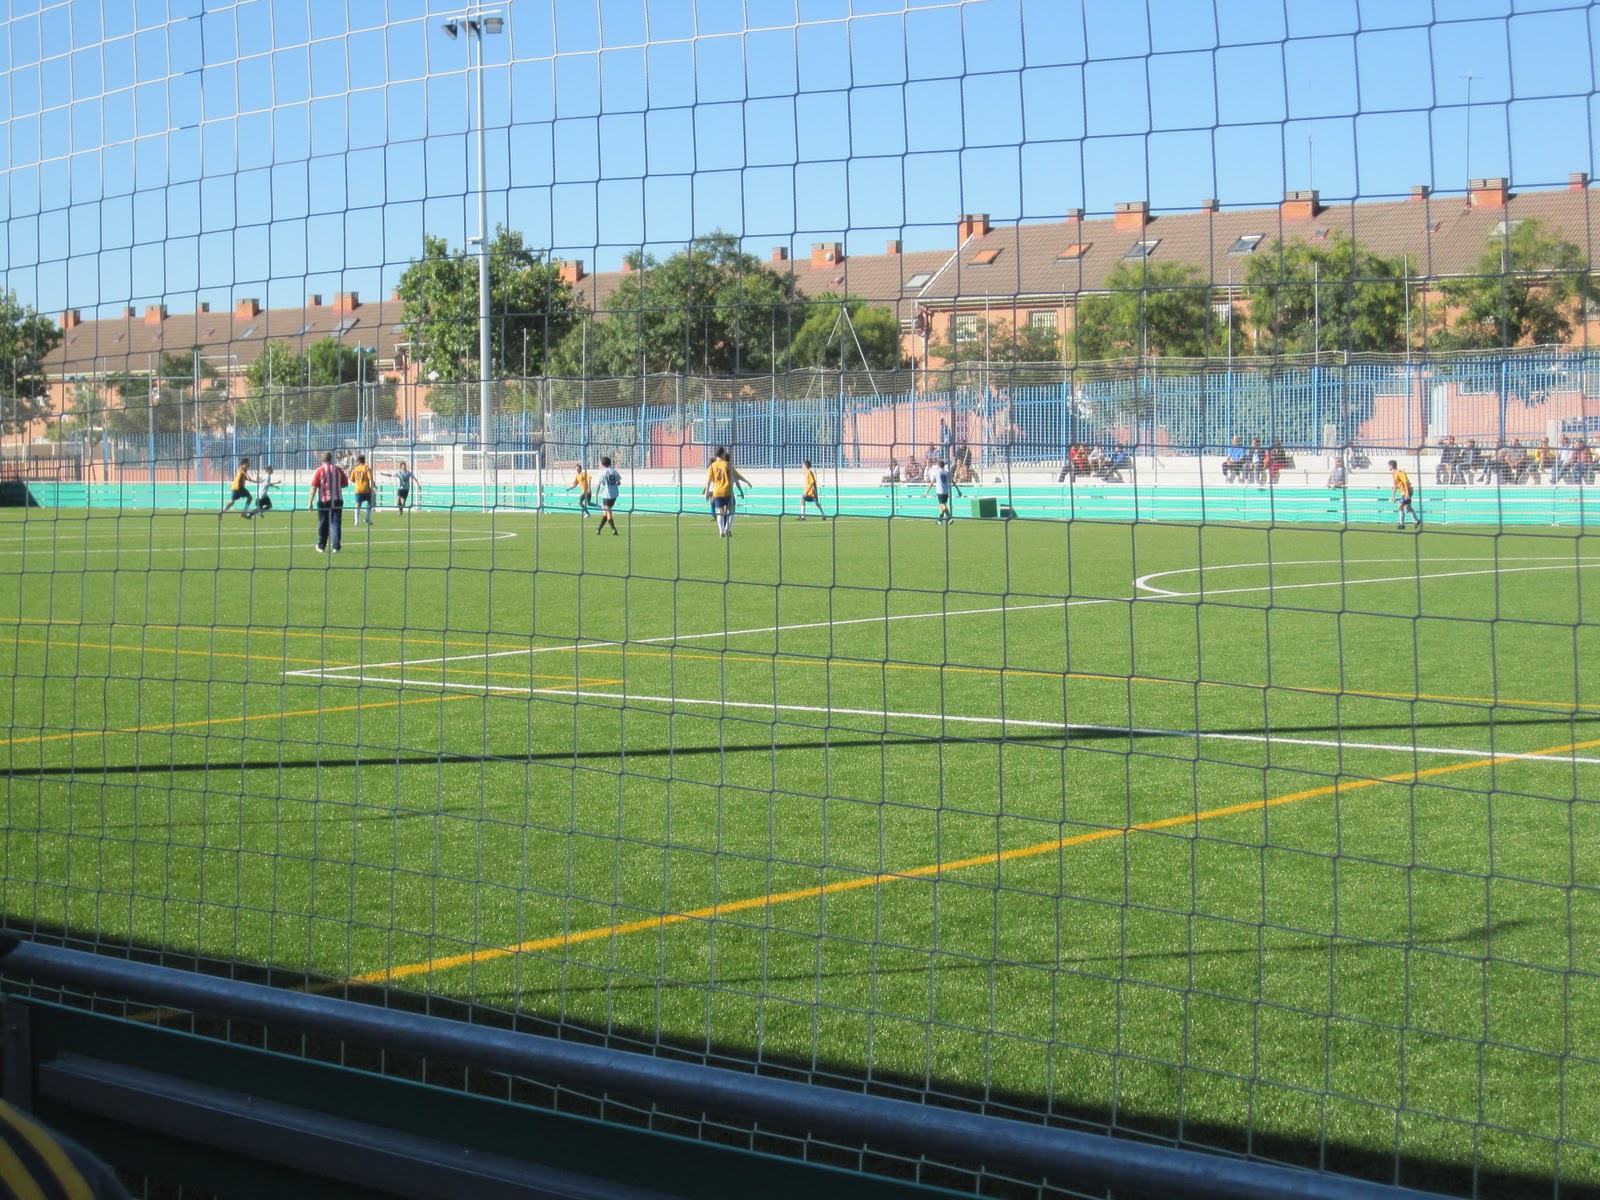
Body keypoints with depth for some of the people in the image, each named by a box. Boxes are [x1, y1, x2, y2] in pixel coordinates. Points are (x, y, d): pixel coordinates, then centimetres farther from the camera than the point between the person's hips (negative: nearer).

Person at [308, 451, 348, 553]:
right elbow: (345, 484, 8)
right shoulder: (338, 469, 1)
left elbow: (314, 487, -11)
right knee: (336, 523, 0)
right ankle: (336, 547, -9)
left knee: (323, 524, 11)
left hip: (323, 501, -1)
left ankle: (321, 546, 22)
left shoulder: (319, 471, -7)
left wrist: (310, 502, -9)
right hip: (337, 500, 1)